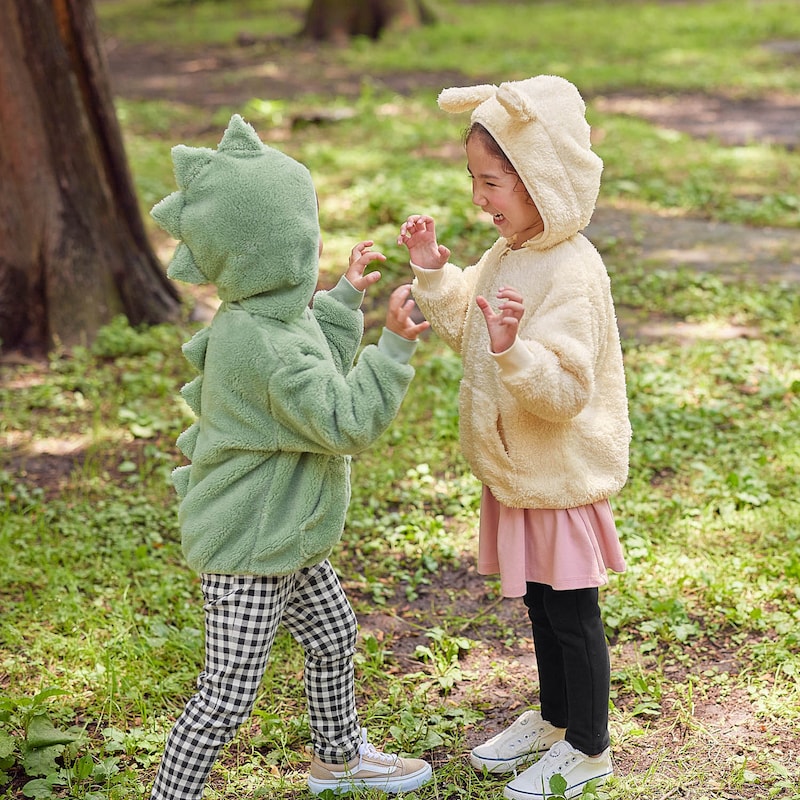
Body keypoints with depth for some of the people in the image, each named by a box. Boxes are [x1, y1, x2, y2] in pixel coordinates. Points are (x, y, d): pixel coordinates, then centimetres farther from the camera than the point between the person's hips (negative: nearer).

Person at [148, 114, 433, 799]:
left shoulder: (271, 318, 2)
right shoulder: (262, 345, -31)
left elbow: (319, 378, 19)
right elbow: (345, 422, -28)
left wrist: (345, 299, 16)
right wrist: (395, 346, -28)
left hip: (284, 536, 11)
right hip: (245, 547, -11)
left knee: (334, 636, 26)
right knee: (229, 693, -1)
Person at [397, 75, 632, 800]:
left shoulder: (572, 272, -26)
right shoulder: (509, 253, 2)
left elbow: (565, 389, -30)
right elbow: (467, 329, 16)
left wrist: (513, 350, -46)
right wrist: (435, 274, 3)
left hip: (562, 473, -9)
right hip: (517, 468, 9)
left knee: (570, 610, 7)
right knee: (540, 602, 22)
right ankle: (554, 718, 41)